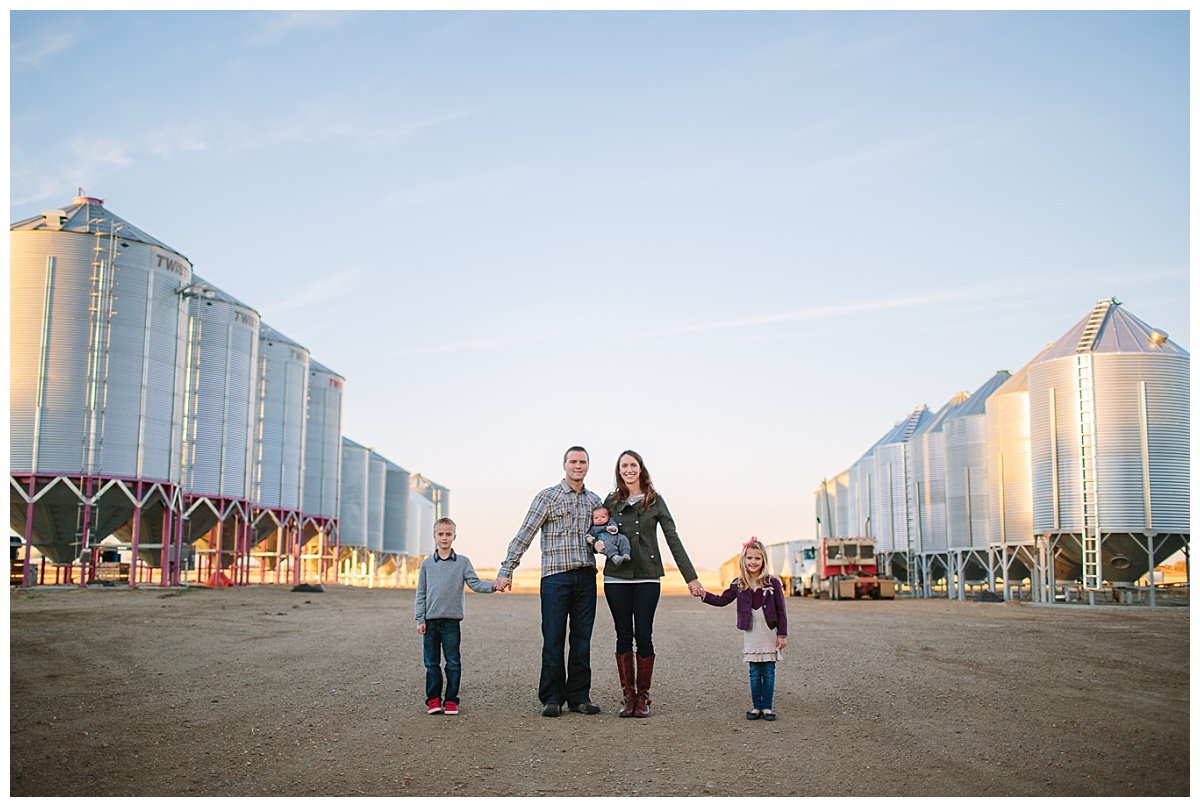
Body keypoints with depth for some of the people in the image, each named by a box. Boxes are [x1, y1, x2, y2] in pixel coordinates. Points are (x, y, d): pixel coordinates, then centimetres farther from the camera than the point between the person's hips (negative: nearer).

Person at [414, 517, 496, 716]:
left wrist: (493, 586, -21)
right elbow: (421, 593, 9)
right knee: (431, 662, 6)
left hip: (452, 620, -1)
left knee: (453, 662, 0)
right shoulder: (427, 564, 9)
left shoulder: (462, 562, 5)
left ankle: (451, 700, 8)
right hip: (430, 620, 2)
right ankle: (433, 698, 14)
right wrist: (420, 619, 2)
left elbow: (475, 583, -1)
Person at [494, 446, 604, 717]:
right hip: (556, 575, -4)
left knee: (582, 639, 5)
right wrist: (506, 570, -9)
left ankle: (579, 696, 12)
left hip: (586, 576, 4)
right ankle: (552, 698, 5)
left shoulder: (594, 501, 15)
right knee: (553, 639, -3)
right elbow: (524, 535, -3)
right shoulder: (547, 497, 1)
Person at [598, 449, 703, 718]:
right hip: (616, 577, 2)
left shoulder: (655, 501, 3)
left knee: (643, 636, -4)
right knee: (624, 636, 3)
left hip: (647, 577, -2)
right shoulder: (611, 501, 9)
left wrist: (691, 577, -2)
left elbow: (673, 538, 1)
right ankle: (628, 696, 9)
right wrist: (598, 542, -4)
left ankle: (642, 697, 6)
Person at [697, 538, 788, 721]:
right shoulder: (739, 585, 3)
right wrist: (705, 595, -5)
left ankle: (768, 707, 10)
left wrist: (782, 634, -4)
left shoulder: (772, 583, -4)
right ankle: (756, 707, 13)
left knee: (768, 672, 2)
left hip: (769, 633, -2)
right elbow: (722, 600, 10)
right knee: (754, 672, 6)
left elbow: (781, 610, -2)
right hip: (751, 634, 2)